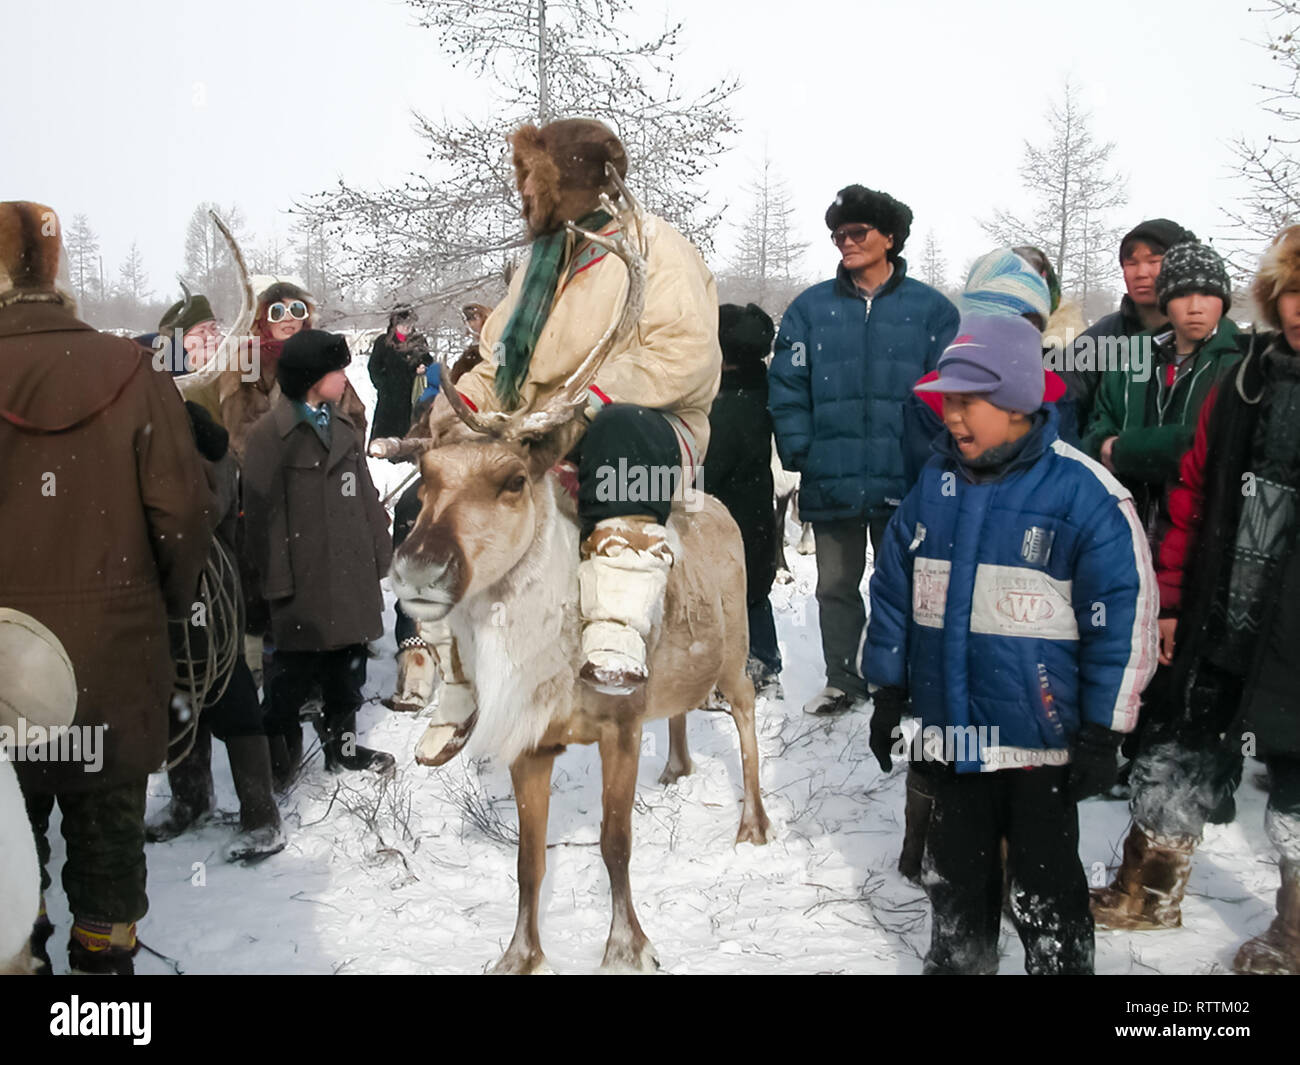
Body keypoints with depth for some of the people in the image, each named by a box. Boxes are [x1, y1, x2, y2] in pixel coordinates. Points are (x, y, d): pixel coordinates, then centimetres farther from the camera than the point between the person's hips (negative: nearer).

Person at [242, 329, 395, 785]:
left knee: (347, 667, 15)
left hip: (352, 575, 7)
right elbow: (264, 512, -12)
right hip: (305, 581, -7)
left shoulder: (344, 427, 13)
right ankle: (279, 751, 14)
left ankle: (342, 743, 29)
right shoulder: (270, 433, -10)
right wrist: (277, 579, -14)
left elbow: (365, 495, 16)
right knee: (298, 671, -1)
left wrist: (380, 552, 12)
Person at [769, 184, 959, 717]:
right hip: (831, 482, 2)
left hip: (904, 483, -1)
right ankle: (842, 680, 24)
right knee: (835, 586, 10)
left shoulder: (930, 309, 2)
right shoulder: (811, 307, 6)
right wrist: (801, 453, -7)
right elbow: (786, 387, 3)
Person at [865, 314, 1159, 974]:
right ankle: (956, 959, 39)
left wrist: (1101, 732, -10)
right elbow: (893, 591, 11)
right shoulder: (935, 484, 2)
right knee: (957, 875, 20)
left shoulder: (1084, 493, -14)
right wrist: (888, 692, 13)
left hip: (1041, 739, -5)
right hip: (951, 732, 5)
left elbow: (1124, 616, -12)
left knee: (1045, 888, 10)